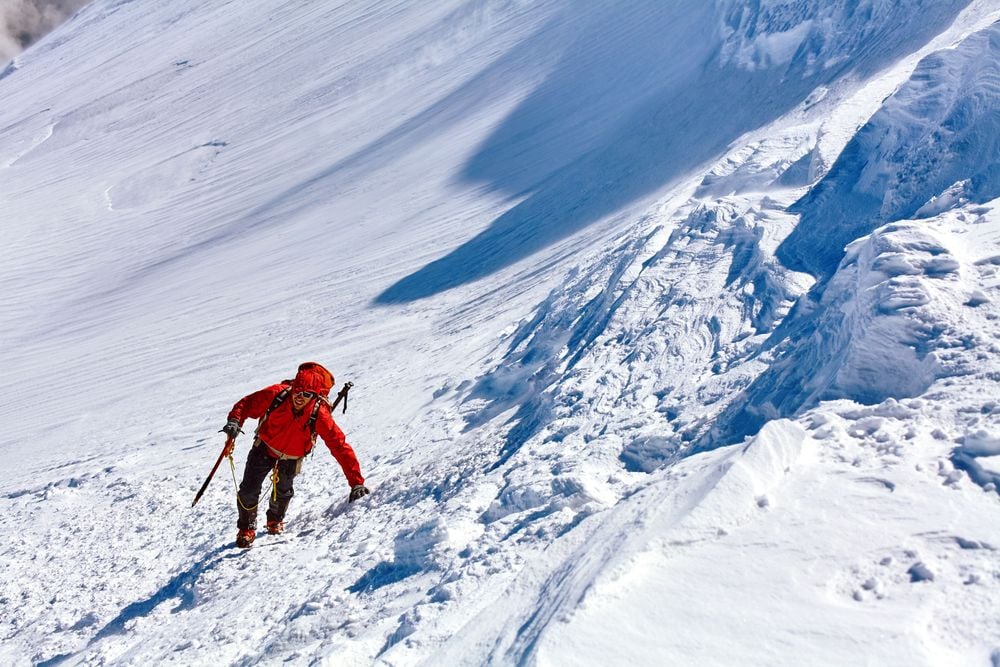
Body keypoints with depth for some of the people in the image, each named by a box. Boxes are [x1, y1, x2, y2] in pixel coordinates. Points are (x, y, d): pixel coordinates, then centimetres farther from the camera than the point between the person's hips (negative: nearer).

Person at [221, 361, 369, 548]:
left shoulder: (319, 415, -32)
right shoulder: (277, 394, -29)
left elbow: (340, 447, -31)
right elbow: (246, 404, -13)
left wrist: (356, 482, -34)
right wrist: (235, 421, -35)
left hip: (290, 459, 0)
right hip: (264, 448, 1)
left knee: (283, 492, 4)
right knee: (249, 490, -4)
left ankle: (275, 521, 41)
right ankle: (246, 529, 24)